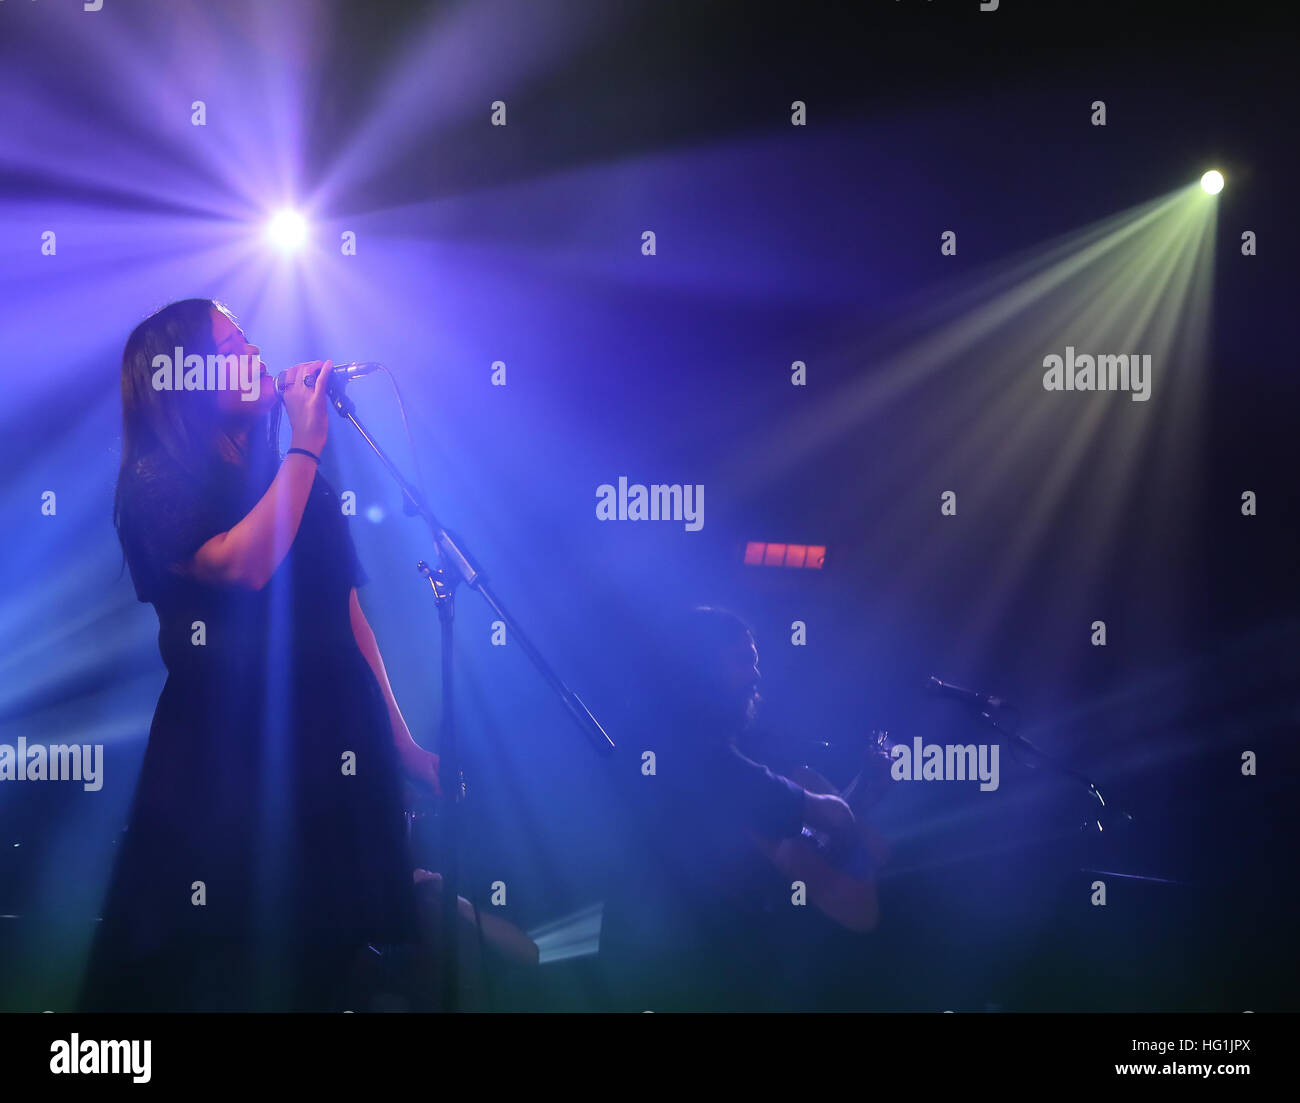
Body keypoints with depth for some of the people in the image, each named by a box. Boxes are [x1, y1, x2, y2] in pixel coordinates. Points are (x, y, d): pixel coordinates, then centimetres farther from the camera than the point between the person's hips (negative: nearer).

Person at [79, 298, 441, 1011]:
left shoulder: (298, 481, 14)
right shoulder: (156, 481, -3)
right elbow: (240, 564, -21)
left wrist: (401, 743, 11)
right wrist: (306, 445, -13)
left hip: (334, 751, 5)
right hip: (229, 757, -5)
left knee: (327, 954, 7)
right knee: (222, 970, -2)